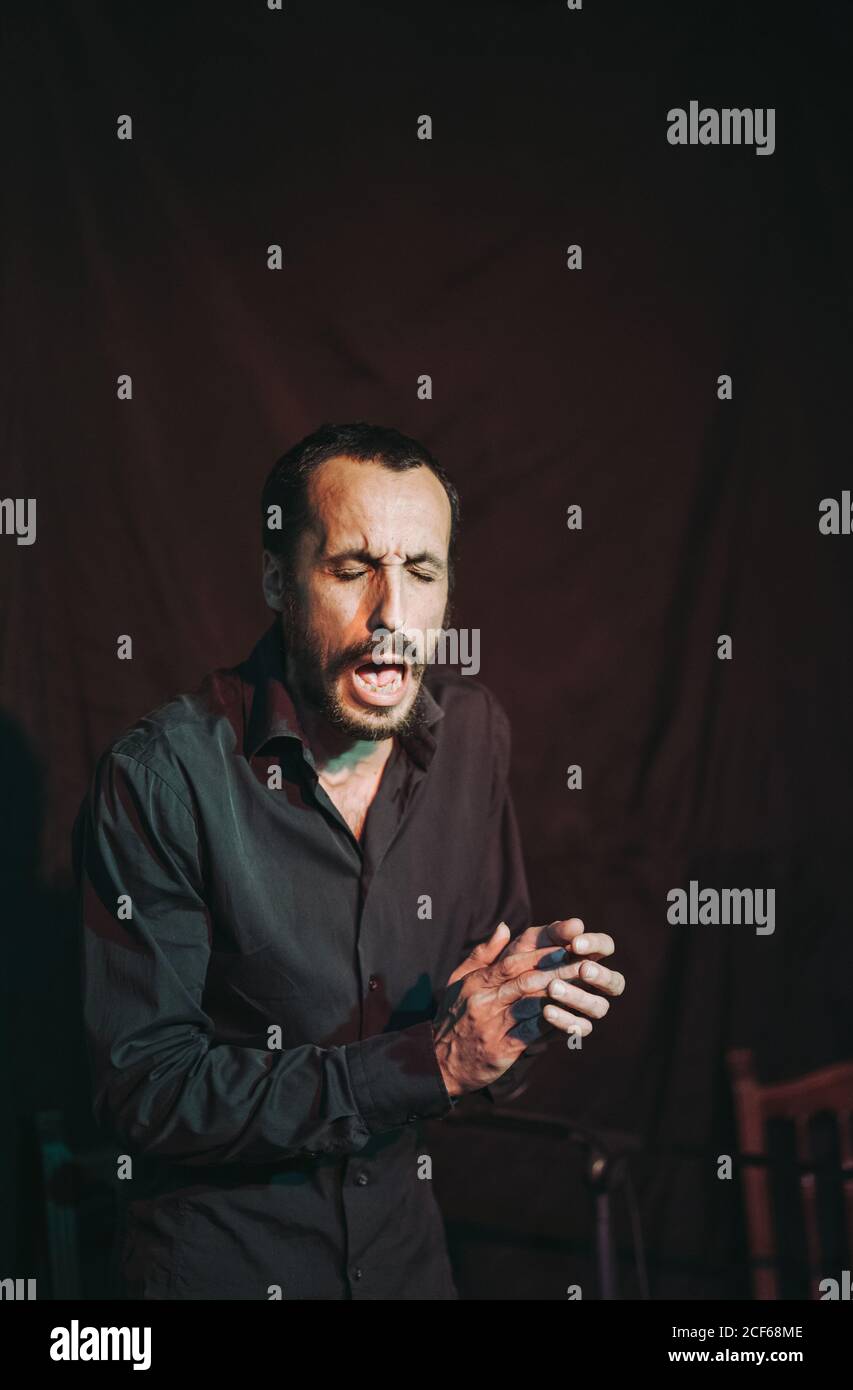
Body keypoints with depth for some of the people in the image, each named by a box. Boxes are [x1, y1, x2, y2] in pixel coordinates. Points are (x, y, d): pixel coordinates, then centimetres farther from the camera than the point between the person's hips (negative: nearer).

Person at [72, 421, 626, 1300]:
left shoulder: (471, 731, -6)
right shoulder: (161, 777, -22)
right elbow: (144, 1089, -22)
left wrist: (531, 994, -17)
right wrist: (432, 1061, -27)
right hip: (217, 1259, -4)